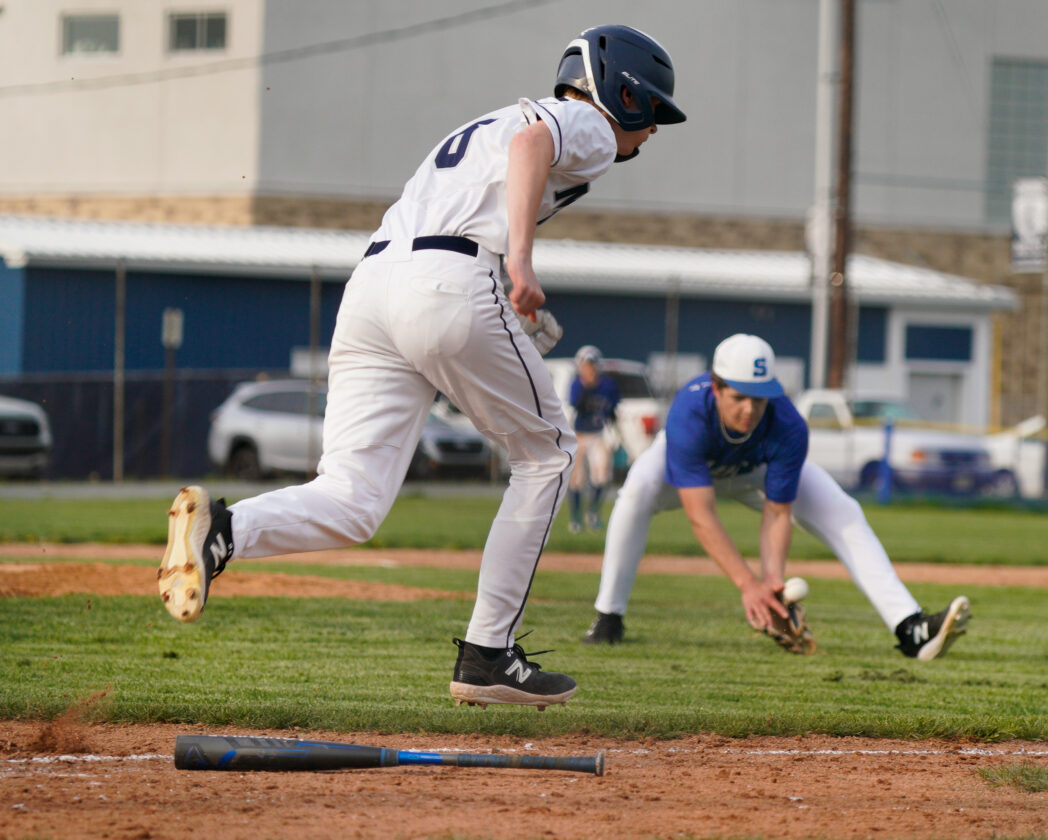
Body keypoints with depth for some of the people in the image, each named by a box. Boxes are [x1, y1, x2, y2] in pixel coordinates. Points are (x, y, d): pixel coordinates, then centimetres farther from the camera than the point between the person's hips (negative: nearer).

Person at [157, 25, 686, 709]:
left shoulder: (482, 128, 37)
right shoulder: (589, 126, 10)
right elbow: (532, 139, -13)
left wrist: (512, 315, 33)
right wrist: (520, 259, -25)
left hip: (369, 284, 7)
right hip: (452, 285, -7)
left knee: (350, 506, -3)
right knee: (547, 452, 15)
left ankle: (223, 530, -32)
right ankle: (487, 655, 11)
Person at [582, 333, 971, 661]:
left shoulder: (788, 429, -36)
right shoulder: (689, 416, -43)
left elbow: (777, 514, -28)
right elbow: (700, 516, -46)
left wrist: (772, 578, -45)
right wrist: (748, 583, -54)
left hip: (759, 470, 2)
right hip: (687, 462, -2)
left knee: (843, 515, -17)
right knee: (638, 491, -34)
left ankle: (910, 628, -23)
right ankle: (608, 618, -21)